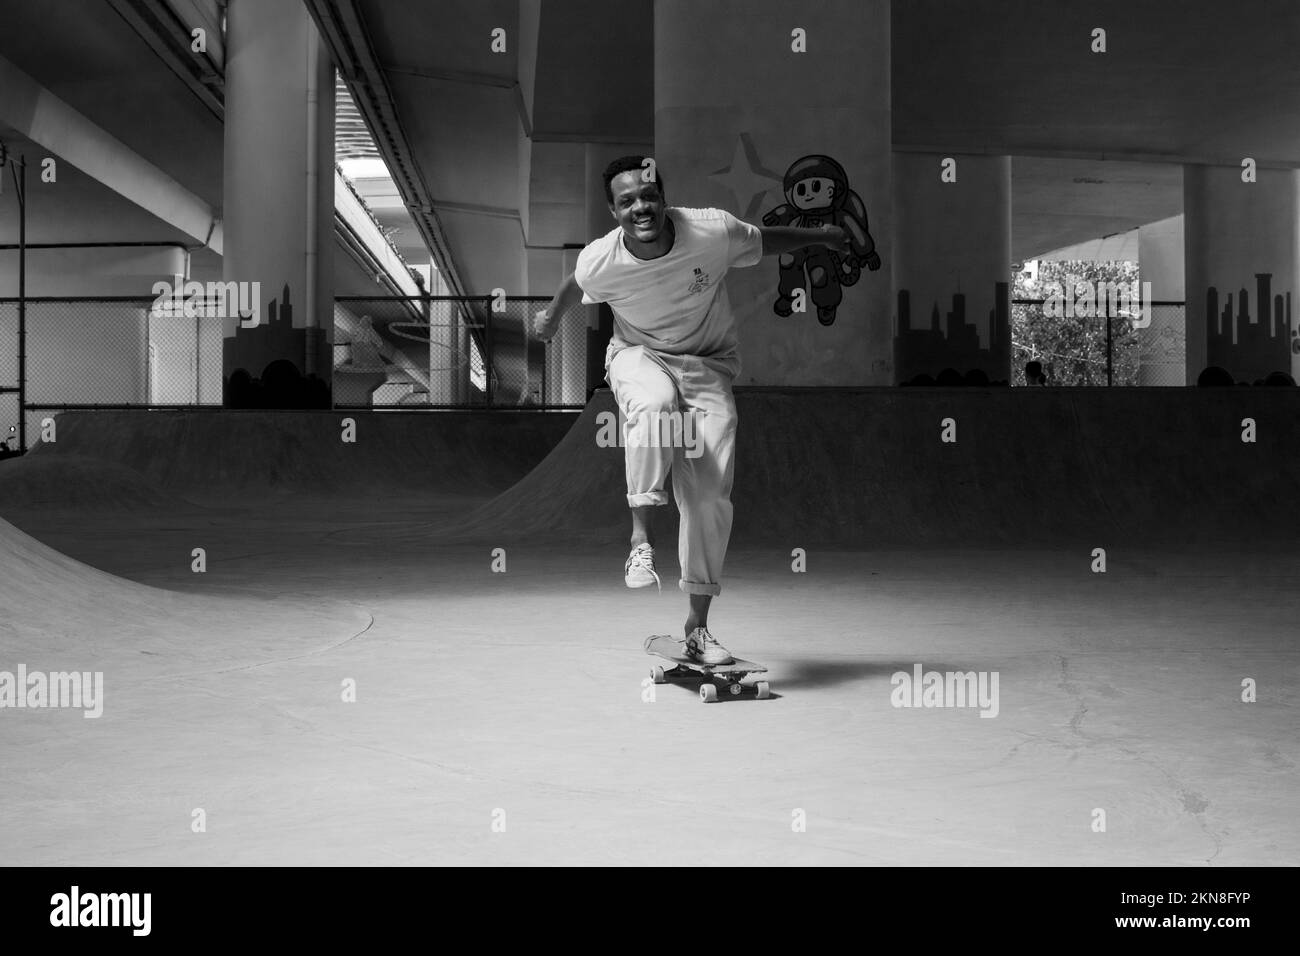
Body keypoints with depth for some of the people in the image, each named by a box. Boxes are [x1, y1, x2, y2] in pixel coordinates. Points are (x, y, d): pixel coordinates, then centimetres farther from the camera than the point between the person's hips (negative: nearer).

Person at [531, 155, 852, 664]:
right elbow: (573, 287, 5)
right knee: (654, 402, -40)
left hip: (708, 364, 1)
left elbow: (766, 239, 0)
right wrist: (552, 316, 24)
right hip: (638, 356, -1)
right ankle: (641, 537, -30)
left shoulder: (714, 231, -22)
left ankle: (698, 624, 4)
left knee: (710, 495, -8)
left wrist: (820, 236, 12)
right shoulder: (599, 262, -20)